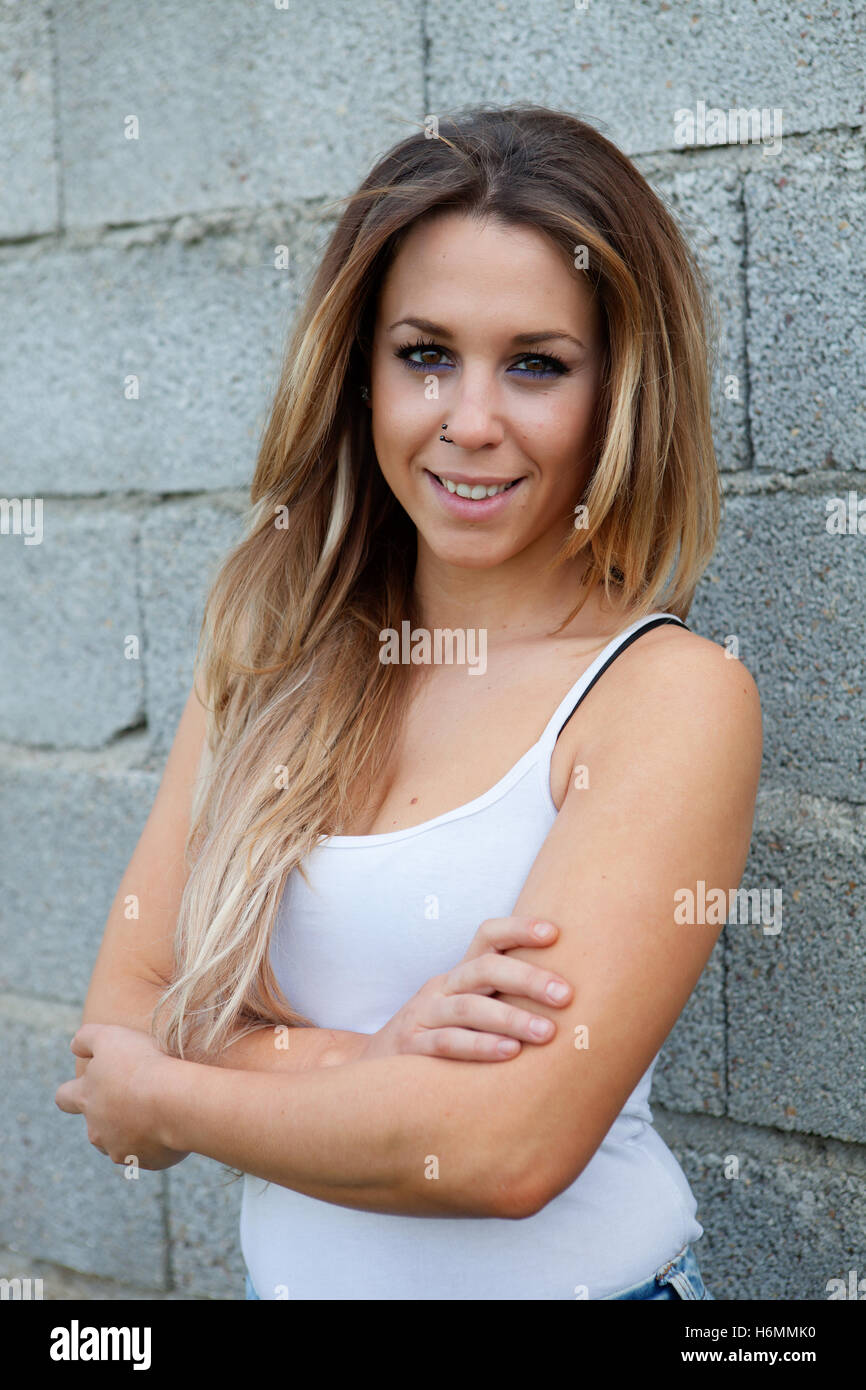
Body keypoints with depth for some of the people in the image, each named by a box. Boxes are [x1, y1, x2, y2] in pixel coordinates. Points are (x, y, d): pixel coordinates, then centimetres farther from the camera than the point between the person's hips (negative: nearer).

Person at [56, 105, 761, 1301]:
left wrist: (161, 1101, -12)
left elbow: (510, 1147, -25)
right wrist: (361, 1064, -22)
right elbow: (122, 1007, -5)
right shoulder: (267, 659, -2)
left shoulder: (673, 695, -17)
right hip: (286, 1267, 4)